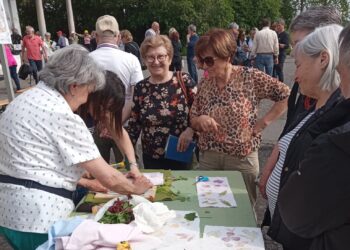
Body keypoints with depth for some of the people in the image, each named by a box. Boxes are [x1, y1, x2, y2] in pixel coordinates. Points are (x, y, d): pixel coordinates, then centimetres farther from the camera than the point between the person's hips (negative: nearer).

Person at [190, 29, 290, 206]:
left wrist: (262, 123, -11)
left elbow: (286, 96, -8)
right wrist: (200, 120, -13)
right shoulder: (204, 84, 2)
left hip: (242, 159, -3)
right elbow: (193, 122, 9)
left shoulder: (249, 77, -10)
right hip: (207, 158, 3)